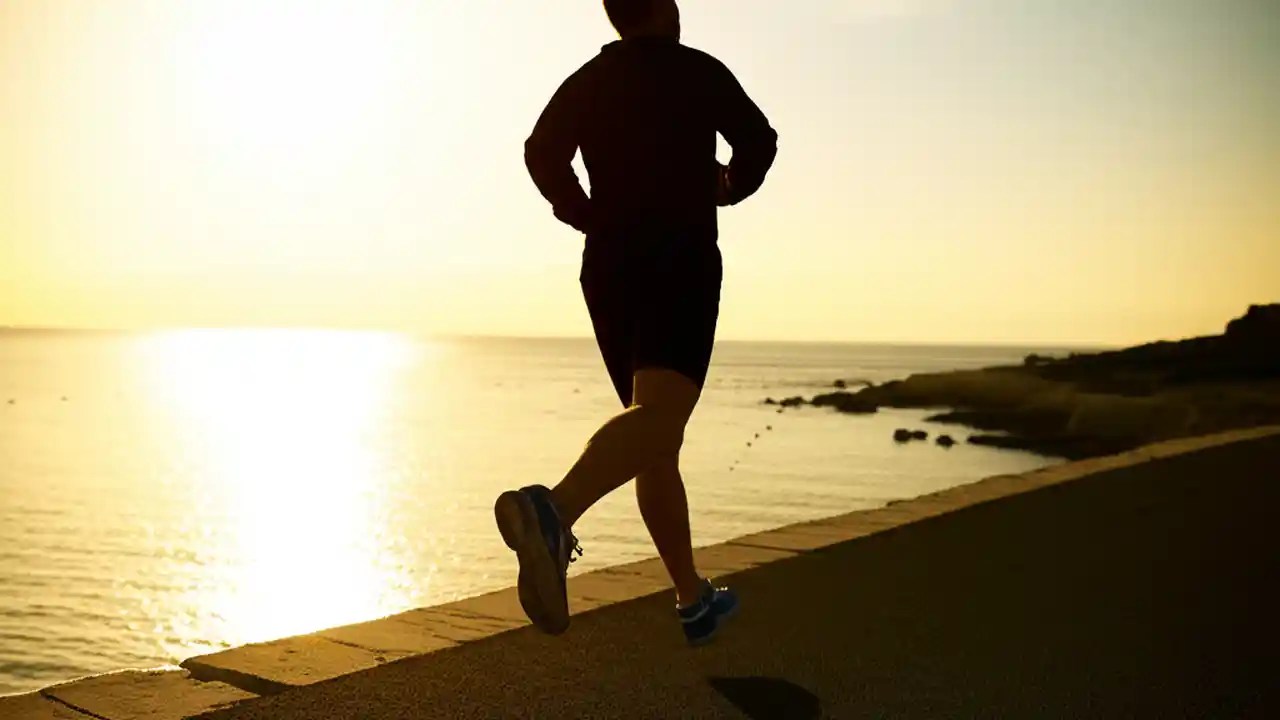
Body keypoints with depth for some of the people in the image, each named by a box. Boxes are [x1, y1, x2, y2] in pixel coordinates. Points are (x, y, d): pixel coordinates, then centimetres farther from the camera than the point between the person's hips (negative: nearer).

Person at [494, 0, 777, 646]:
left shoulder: (586, 82, 14)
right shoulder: (698, 71, 5)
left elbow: (542, 153, 0)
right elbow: (758, 140, 0)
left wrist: (587, 215, 13)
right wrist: (729, 184, 20)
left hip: (609, 268, 6)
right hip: (681, 262, -6)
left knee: (660, 441, 12)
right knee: (659, 418, -23)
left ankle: (694, 602, 19)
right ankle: (553, 510, -52)